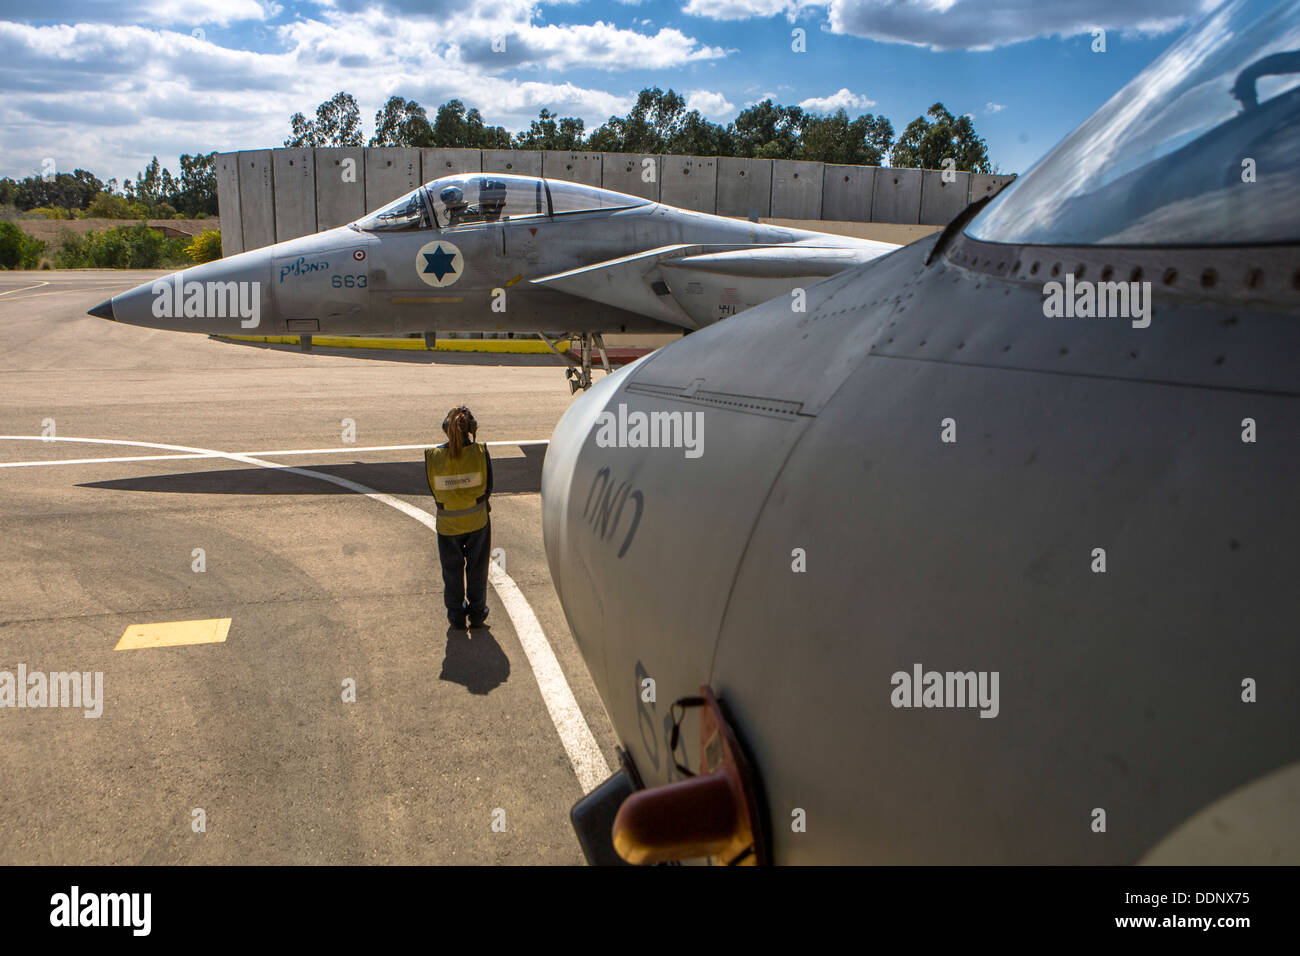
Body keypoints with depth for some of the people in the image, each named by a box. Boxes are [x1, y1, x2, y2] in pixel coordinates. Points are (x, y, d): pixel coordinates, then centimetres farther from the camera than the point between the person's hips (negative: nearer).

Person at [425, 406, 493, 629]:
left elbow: (433, 491, -5)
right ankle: (477, 613, 31)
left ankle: (456, 615, 32)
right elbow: (488, 487, -8)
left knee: (452, 571, 20)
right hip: (477, 521, 0)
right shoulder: (480, 453, -20)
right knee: (477, 569, 19)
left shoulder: (433, 456, -18)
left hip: (447, 525, 0)